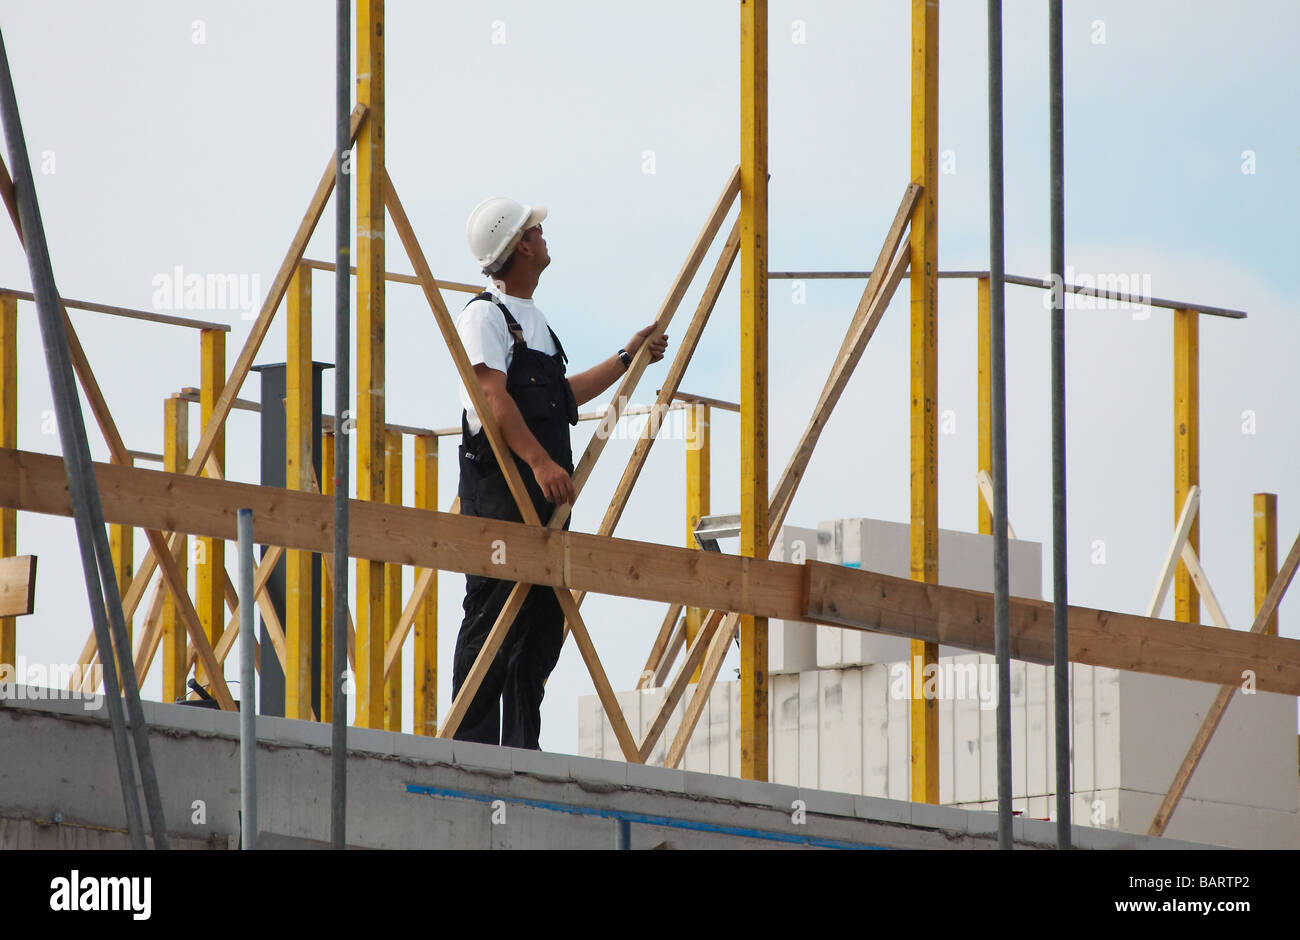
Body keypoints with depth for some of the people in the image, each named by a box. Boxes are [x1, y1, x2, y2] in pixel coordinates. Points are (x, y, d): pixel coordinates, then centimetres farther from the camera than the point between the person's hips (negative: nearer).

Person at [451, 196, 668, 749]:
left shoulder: (534, 320, 23)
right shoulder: (485, 315, -6)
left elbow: (561, 395, 34)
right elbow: (494, 397, -18)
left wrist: (628, 358, 39)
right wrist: (540, 461, -28)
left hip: (545, 488, 9)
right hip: (499, 486, -9)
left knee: (545, 620, 7)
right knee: (492, 613, -11)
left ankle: (522, 749, 10)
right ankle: (472, 747, -12)